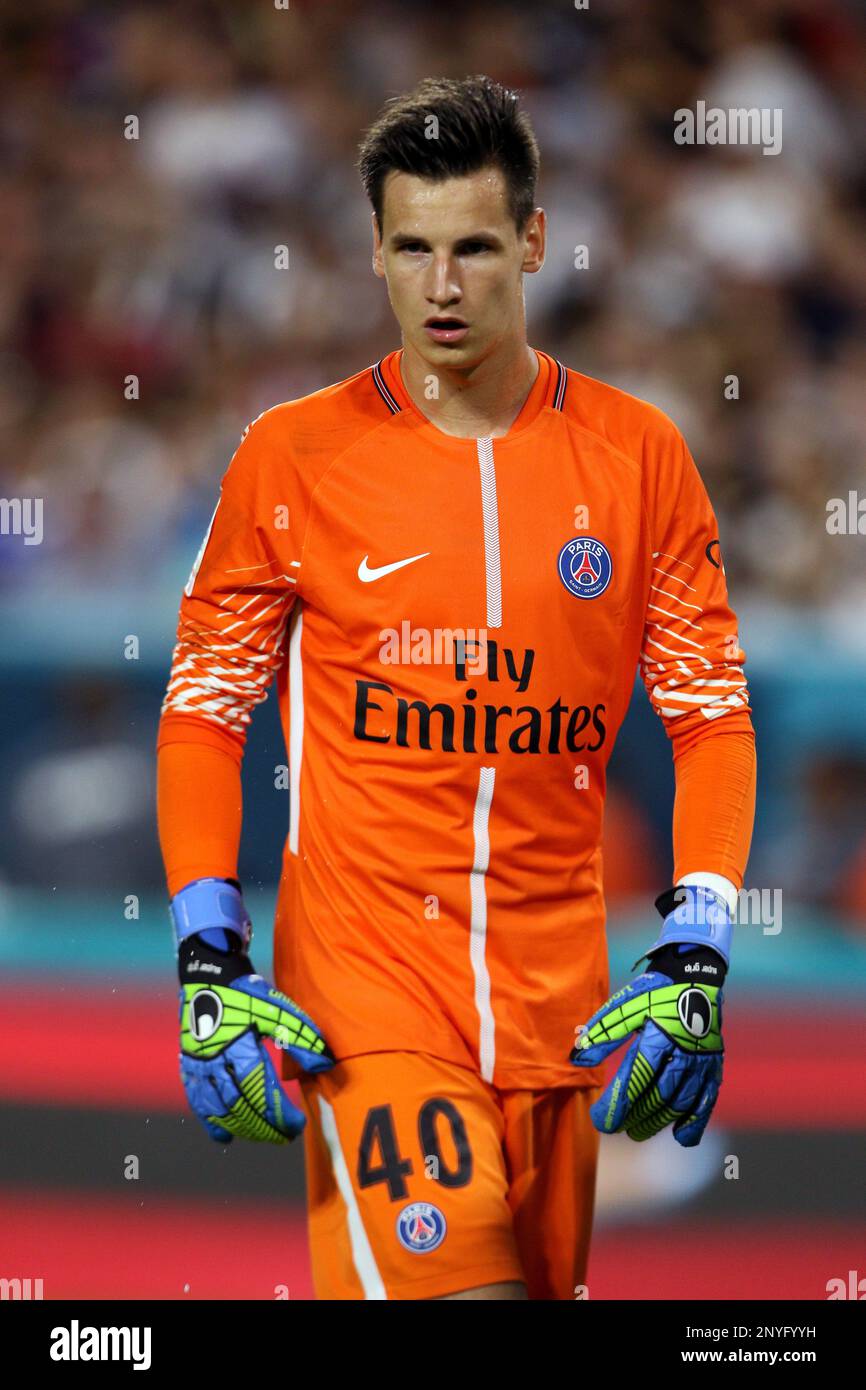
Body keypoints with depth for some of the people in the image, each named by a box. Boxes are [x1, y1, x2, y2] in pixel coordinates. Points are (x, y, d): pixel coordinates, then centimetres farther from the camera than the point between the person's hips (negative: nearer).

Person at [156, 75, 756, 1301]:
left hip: (558, 994, 3)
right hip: (360, 965, -3)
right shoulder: (294, 456, 0)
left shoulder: (637, 457, 4)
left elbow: (712, 715, 7)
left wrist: (695, 958, -4)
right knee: (446, 1277, -21)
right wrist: (209, 963, -5)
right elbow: (203, 711, 5)